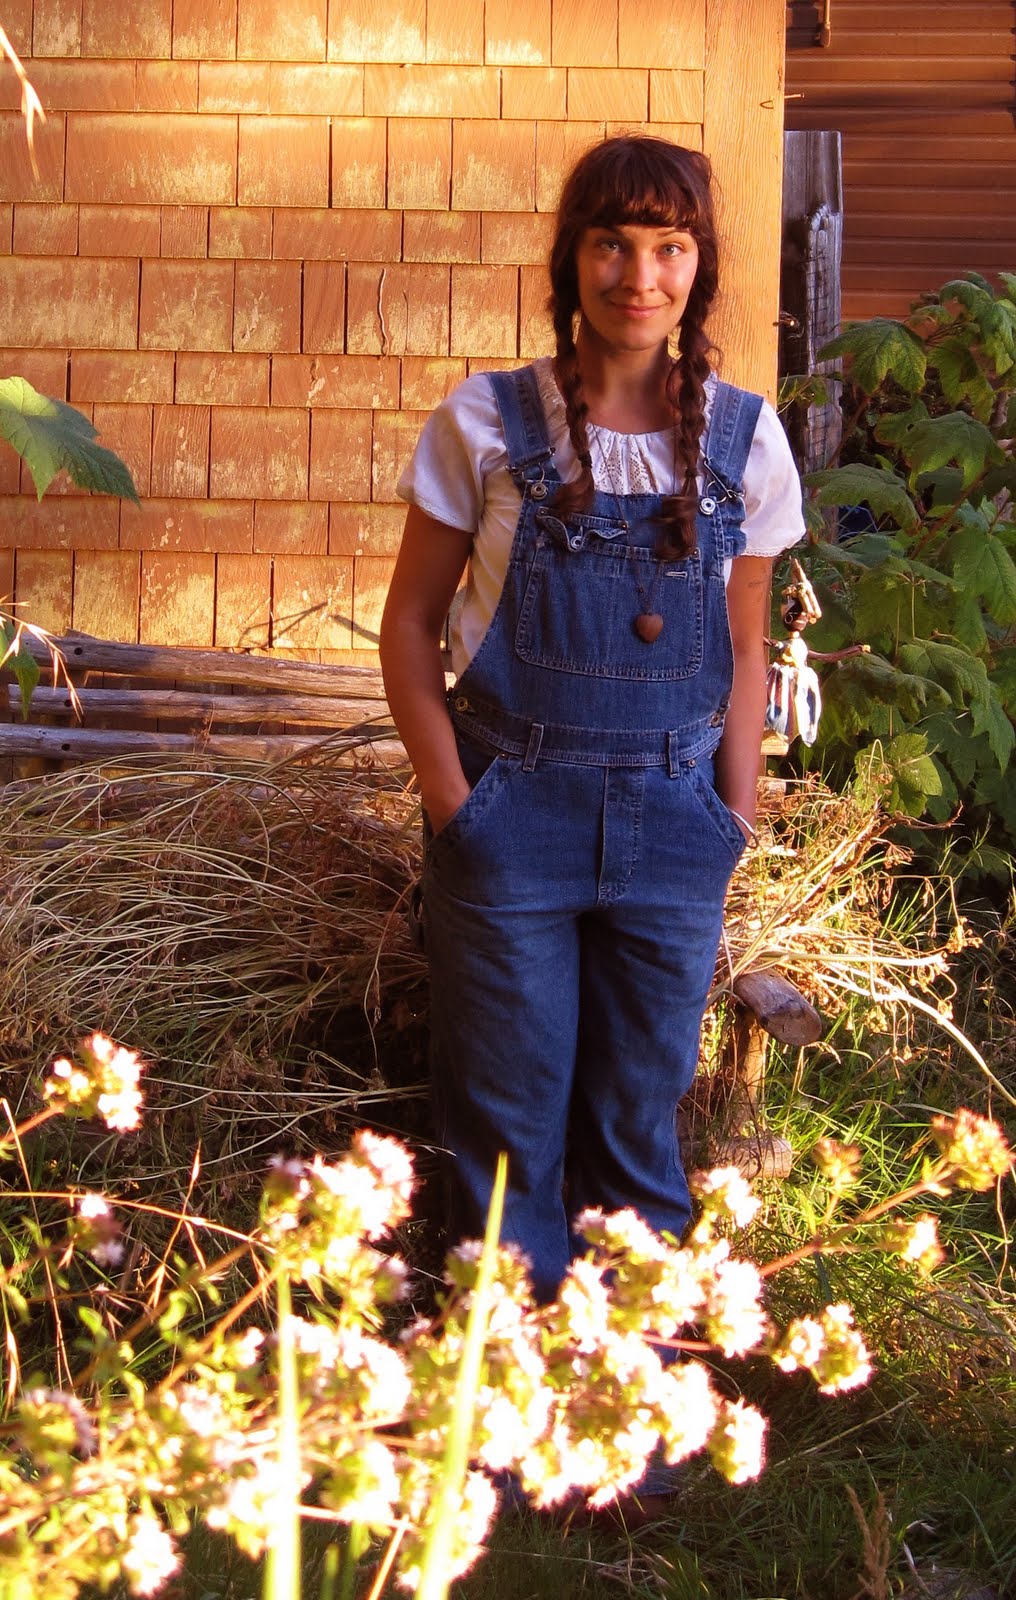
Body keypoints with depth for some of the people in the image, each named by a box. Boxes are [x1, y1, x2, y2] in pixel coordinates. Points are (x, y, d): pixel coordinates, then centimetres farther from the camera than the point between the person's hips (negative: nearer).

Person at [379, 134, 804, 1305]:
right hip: (512, 809, -2)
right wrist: (454, 807, -8)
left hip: (671, 816, 2)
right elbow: (411, 621, 0)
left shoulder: (742, 439, 2)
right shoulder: (488, 422, -4)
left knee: (641, 1108, 12)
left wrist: (735, 817, 1)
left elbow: (745, 648, 9)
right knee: (508, 1109, 7)